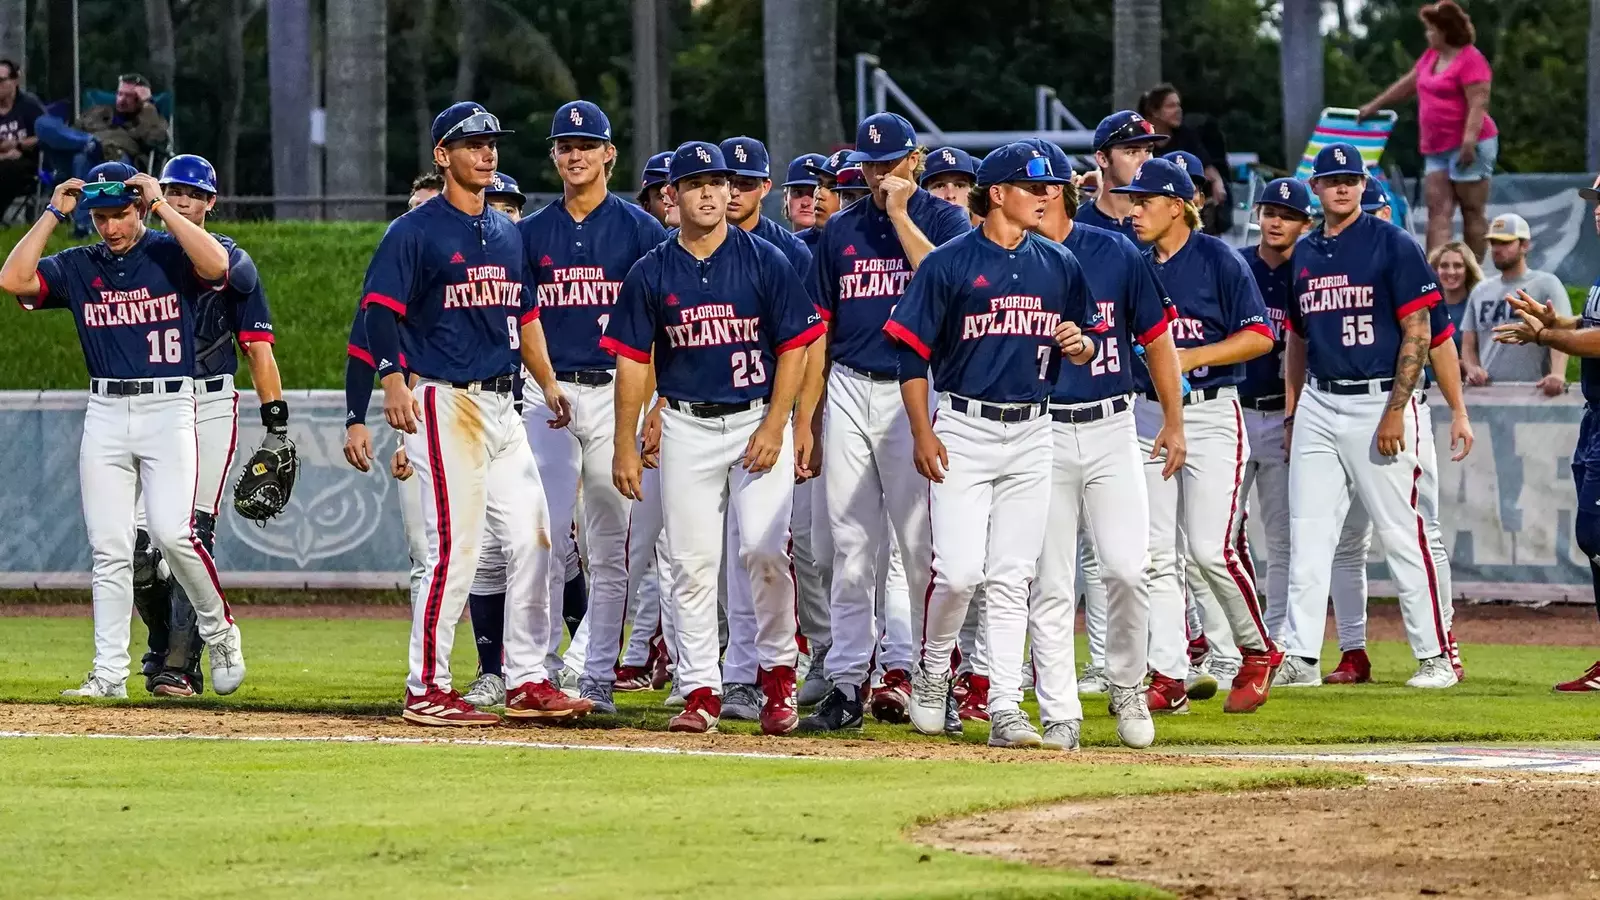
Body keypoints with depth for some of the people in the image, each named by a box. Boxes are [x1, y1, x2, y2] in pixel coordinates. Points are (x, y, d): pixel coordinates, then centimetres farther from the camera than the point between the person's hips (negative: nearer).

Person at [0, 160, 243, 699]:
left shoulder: (170, 254, 1)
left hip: (168, 410, -4)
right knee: (109, 551, 1)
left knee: (172, 533, -17)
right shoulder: (77, 266, 10)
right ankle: (109, 673, 3)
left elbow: (216, 264, -20)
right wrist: (54, 214, -1)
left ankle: (219, 630, 6)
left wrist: (161, 205, -15)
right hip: (105, 416, 4)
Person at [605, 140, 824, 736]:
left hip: (758, 420, -2)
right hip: (687, 427, 2)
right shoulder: (653, 273, 4)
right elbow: (633, 361, 5)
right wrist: (626, 447, 0)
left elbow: (793, 347, 0)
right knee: (692, 563, 0)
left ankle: (777, 672, 2)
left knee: (764, 549, -15)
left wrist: (774, 428, -9)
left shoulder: (765, 262, 0)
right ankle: (700, 692, 5)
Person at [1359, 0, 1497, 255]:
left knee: (1472, 212, -3)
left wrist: (1469, 141, -26)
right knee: (1438, 211, -2)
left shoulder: (1470, 59, -13)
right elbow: (1407, 84, 28)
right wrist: (1374, 106, 35)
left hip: (1467, 146, -9)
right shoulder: (1431, 56, 14)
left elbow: (1478, 105, -19)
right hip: (1437, 148, 9)